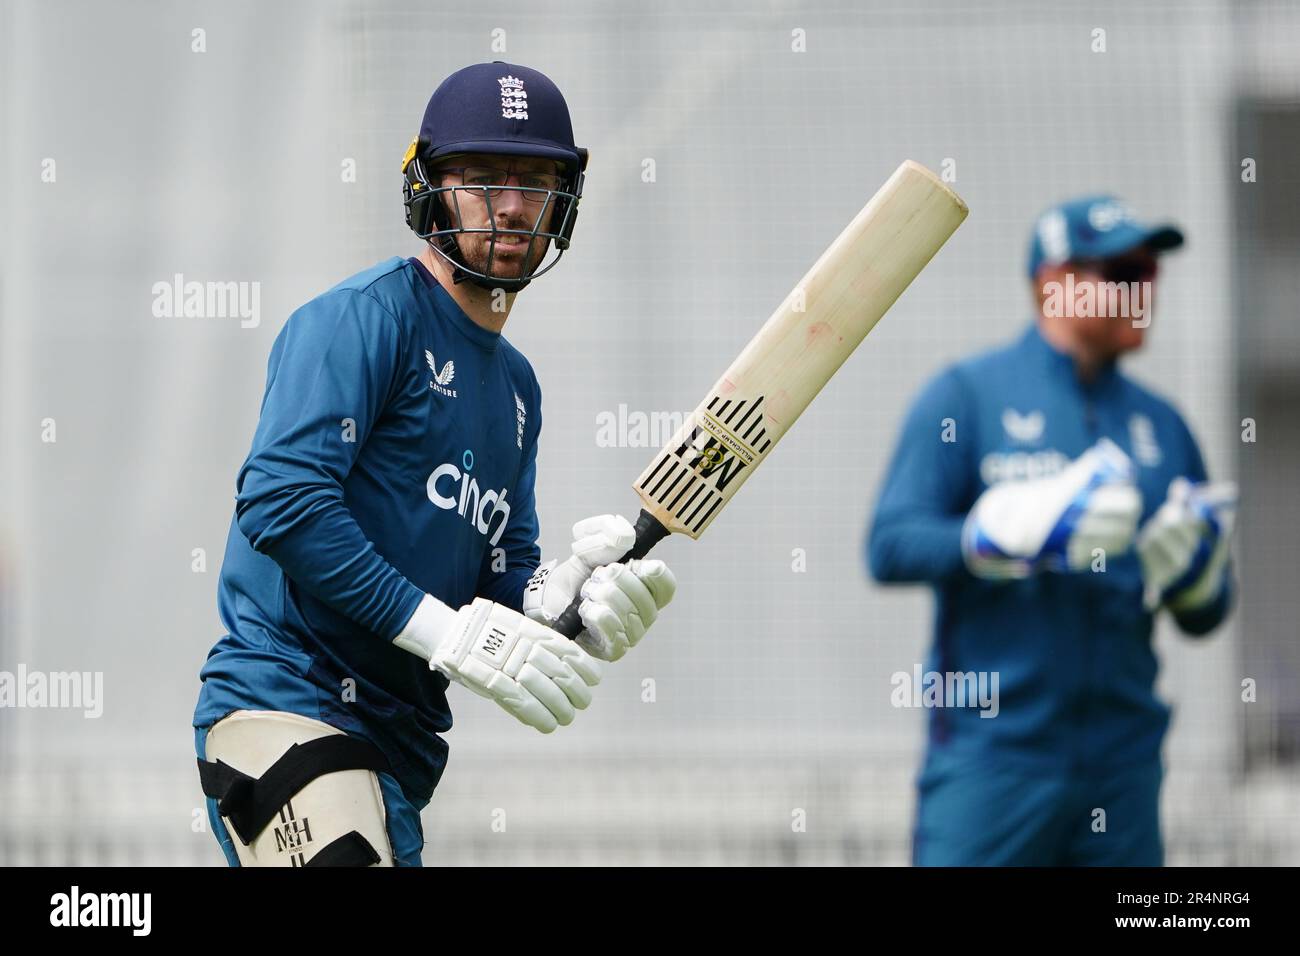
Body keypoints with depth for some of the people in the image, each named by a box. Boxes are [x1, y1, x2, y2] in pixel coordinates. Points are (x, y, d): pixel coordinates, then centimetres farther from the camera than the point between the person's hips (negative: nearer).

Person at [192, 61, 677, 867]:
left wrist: (559, 597, -5)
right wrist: (449, 629, -19)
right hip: (285, 703, -9)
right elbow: (281, 502, -17)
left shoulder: (516, 384, 22)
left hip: (400, 749, 9)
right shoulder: (364, 318, -5)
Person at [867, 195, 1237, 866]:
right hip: (992, 754, -5)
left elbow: (1205, 618, 18)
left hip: (1124, 760, 5)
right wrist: (1029, 530, -20)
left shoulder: (1160, 425, 15)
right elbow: (891, 547, -9)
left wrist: (1190, 571, -5)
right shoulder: (967, 395, 1)